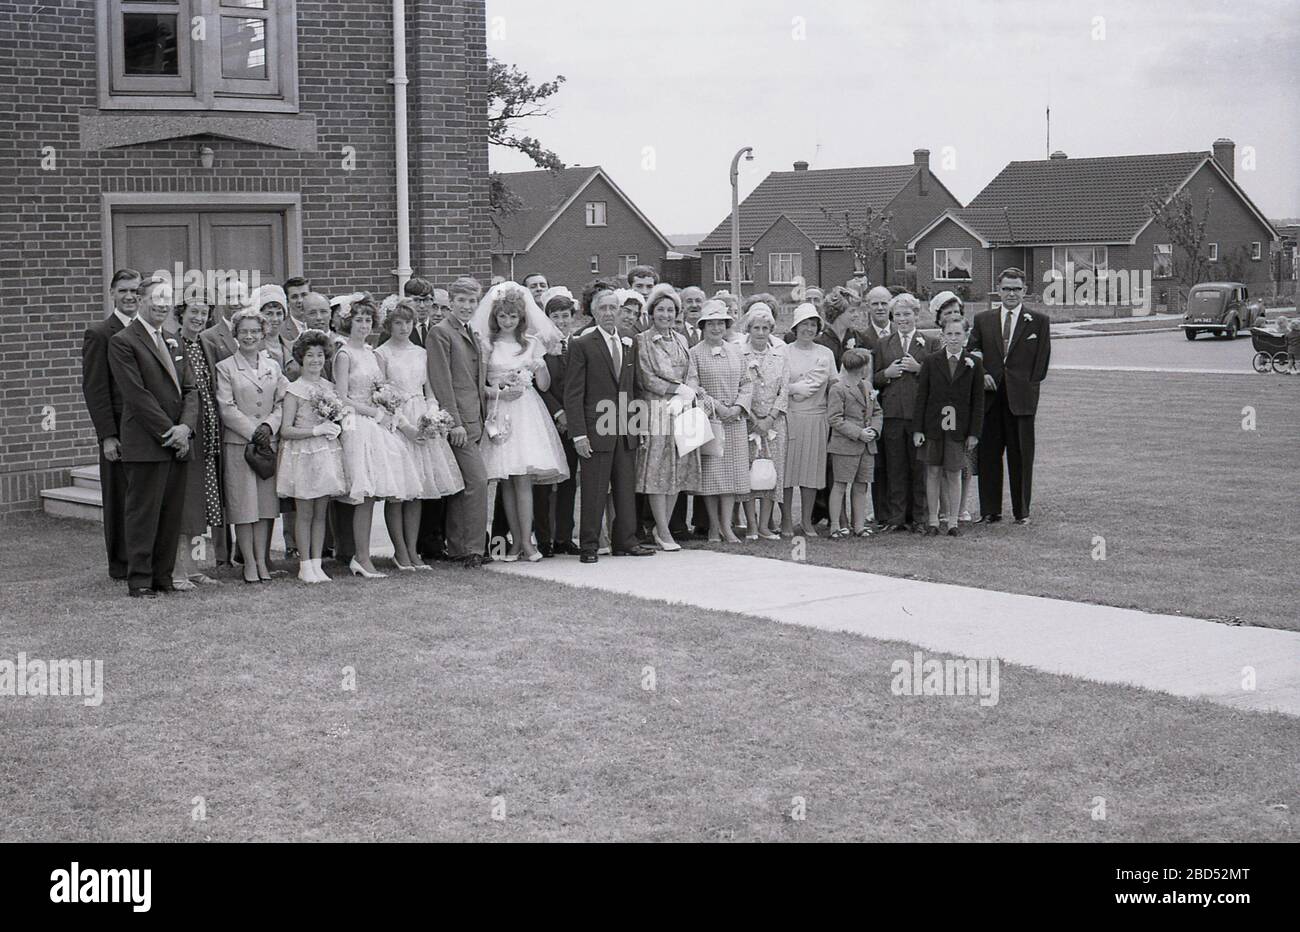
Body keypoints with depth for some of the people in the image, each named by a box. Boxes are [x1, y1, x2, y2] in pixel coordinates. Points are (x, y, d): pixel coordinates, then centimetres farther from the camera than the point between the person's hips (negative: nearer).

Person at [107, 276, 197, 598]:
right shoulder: (123, 341, -6)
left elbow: (189, 390, 13)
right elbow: (136, 394, -13)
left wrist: (186, 426, -5)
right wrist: (168, 432, -14)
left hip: (177, 443, 7)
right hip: (145, 444, -7)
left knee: (172, 515, 8)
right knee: (143, 514, -3)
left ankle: (163, 577, 15)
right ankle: (139, 581, 3)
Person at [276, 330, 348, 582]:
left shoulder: (329, 387, 11)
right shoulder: (294, 389, -5)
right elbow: (285, 430, -9)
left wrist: (336, 427, 0)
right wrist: (316, 430, -17)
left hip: (327, 454, 5)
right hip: (303, 455, -5)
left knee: (321, 512, 6)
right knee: (304, 512, -1)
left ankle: (317, 564, 9)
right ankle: (305, 566, 4)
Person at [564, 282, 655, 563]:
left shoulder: (629, 344, 13)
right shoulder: (582, 346, -4)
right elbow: (573, 394, -6)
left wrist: (636, 423, 9)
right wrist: (578, 434, -13)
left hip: (626, 430, 5)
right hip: (596, 430, -5)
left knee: (626, 488, 8)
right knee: (594, 491, -2)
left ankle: (626, 542, 16)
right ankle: (589, 546, 6)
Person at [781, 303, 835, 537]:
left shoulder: (826, 353, 12)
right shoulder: (784, 352, 2)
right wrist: (797, 389, -17)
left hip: (817, 418, 3)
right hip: (789, 416, -3)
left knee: (812, 468, 4)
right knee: (787, 467, -2)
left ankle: (807, 521, 13)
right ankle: (786, 520, 7)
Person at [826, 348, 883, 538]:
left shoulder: (868, 386, 16)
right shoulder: (838, 388, -10)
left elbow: (877, 412, 19)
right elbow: (834, 419, -14)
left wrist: (874, 430, -1)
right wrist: (858, 433, -18)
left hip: (867, 445, 7)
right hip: (845, 446, -7)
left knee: (861, 486, 9)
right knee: (840, 485, -3)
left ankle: (859, 525, 14)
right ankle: (835, 526, 0)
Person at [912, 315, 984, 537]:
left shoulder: (974, 365, 1)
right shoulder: (931, 361, 2)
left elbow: (978, 401, 3)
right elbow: (921, 397, 2)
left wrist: (974, 433, -2)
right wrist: (917, 429, -3)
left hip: (958, 429, 0)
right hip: (933, 426, 1)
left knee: (954, 474, 4)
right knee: (933, 472, 5)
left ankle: (953, 522, 10)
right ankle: (933, 521, 13)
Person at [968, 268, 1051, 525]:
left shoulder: (1039, 321, 7)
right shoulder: (982, 320, 12)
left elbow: (1041, 362, 5)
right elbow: (972, 353, 10)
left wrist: (1028, 387, -2)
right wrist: (981, 374, -7)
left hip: (1021, 398, -2)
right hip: (990, 397, 2)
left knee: (1021, 456, 2)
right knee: (988, 455, 2)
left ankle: (1021, 511, 10)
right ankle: (990, 510, 9)